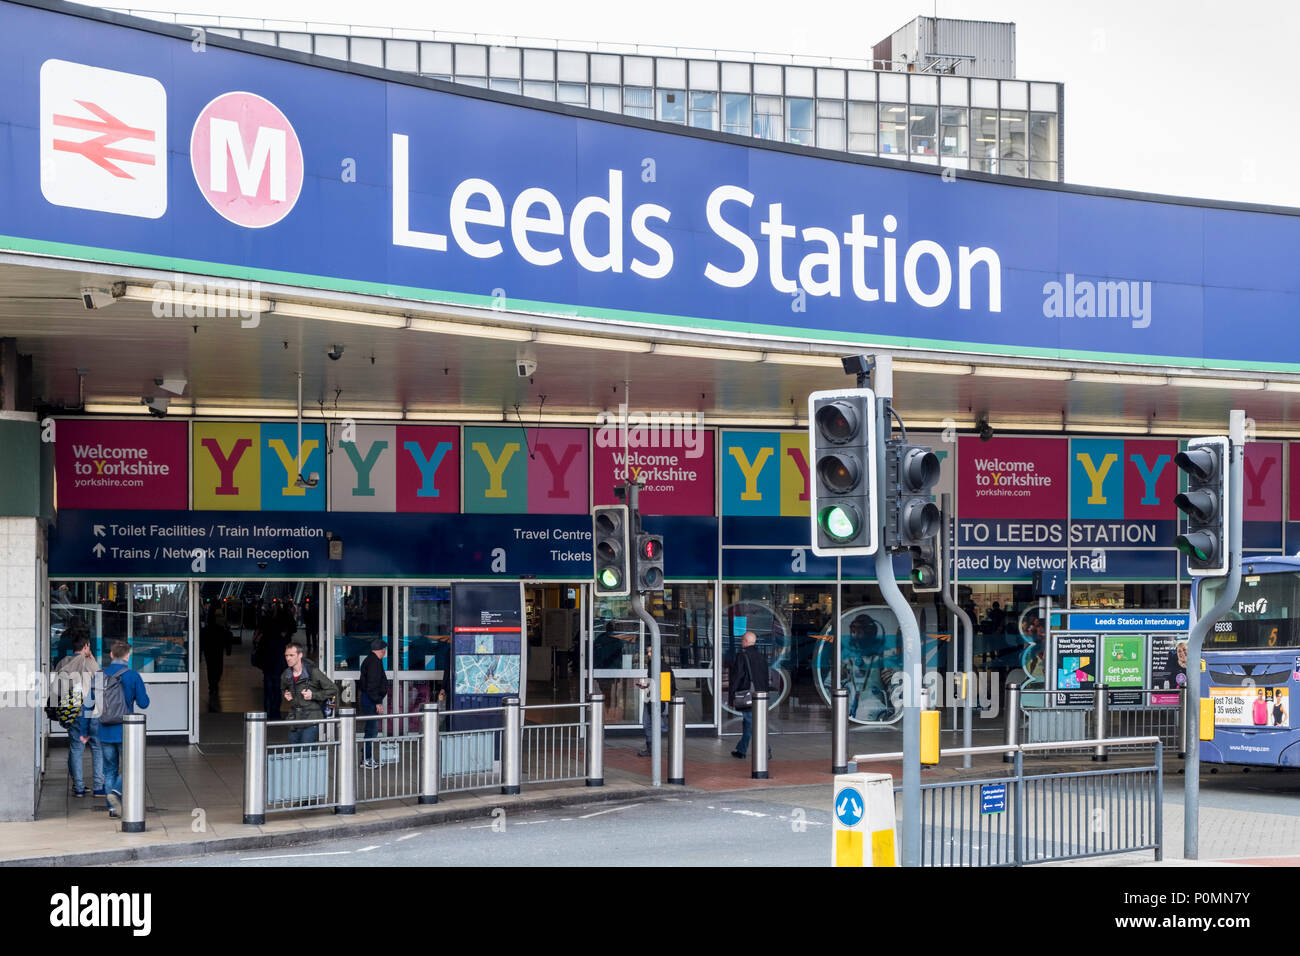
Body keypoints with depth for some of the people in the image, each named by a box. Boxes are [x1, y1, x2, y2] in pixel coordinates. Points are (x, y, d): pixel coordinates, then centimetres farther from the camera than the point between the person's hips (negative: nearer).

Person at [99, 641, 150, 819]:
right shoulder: (133, 676, -8)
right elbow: (143, 704, -8)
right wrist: (145, 695, 16)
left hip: (105, 731, 3)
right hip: (125, 731, -3)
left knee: (110, 769, 12)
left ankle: (113, 808, 8)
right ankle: (116, 792, -20)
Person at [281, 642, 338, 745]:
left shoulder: (313, 672, -10)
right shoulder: (285, 675, 6)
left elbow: (333, 689, -5)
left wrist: (313, 695, -13)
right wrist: (285, 695, 5)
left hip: (311, 721, -6)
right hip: (294, 722, 6)